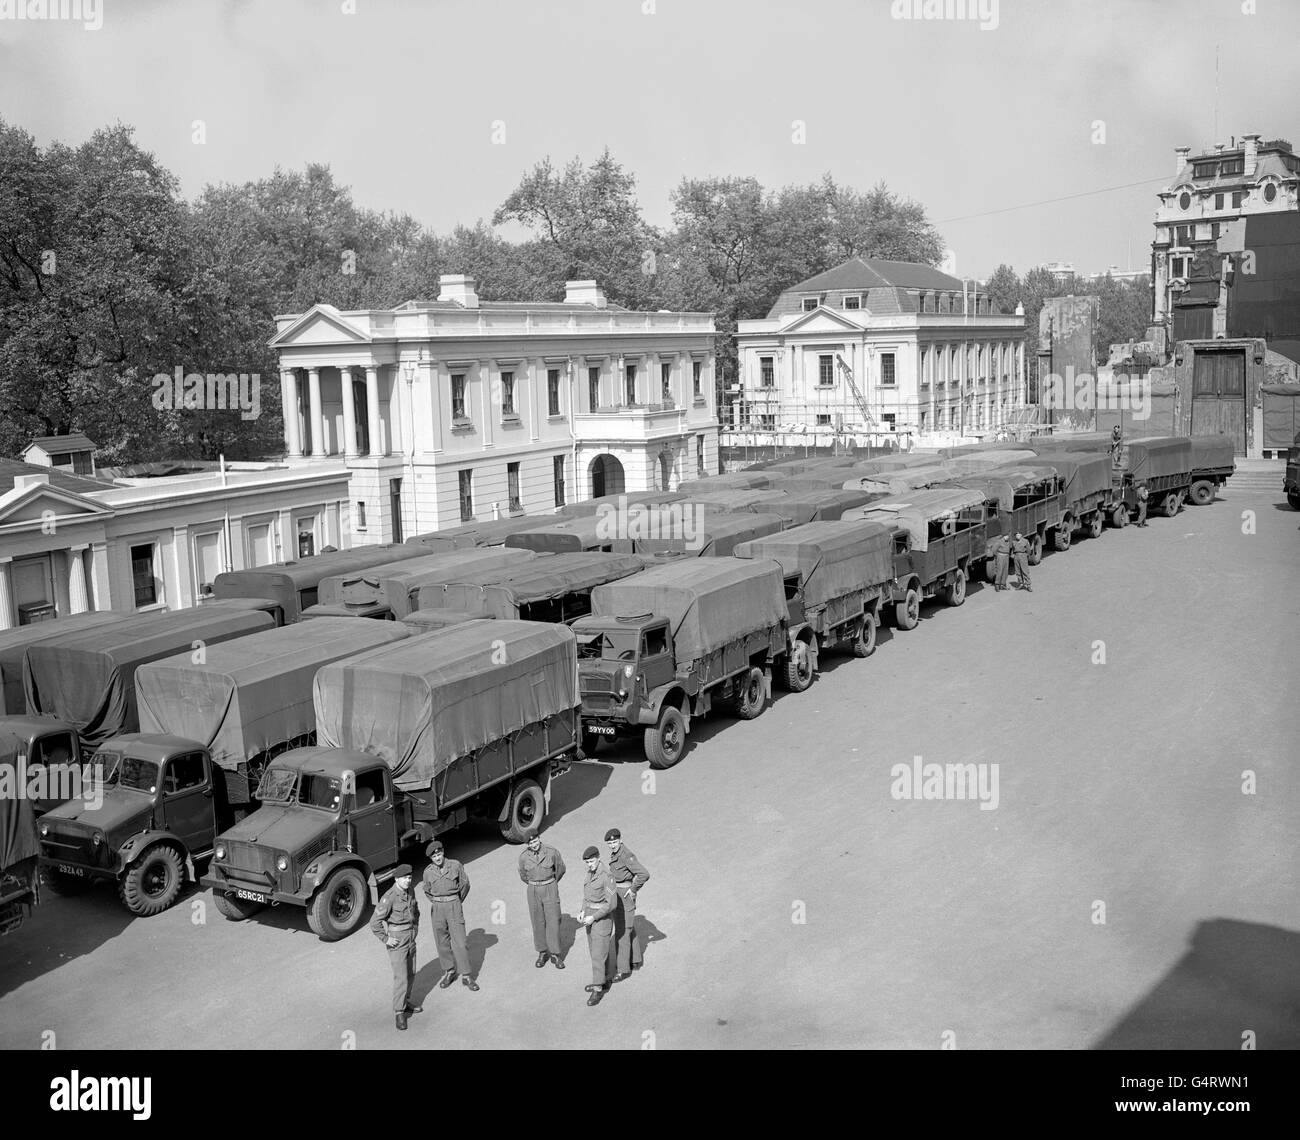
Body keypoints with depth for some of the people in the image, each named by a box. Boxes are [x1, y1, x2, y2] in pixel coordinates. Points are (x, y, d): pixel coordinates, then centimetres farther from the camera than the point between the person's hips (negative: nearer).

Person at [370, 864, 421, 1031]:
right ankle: (400, 1014, 0)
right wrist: (386, 939, -19)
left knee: (410, 974, 17)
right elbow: (375, 923, -23)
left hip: (411, 938, 7)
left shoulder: (410, 891, 1)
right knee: (401, 978, -8)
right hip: (396, 940, -7)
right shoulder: (389, 897, -23)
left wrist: (416, 927, 14)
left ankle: (405, 1003, 34)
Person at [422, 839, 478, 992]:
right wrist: (436, 903, 12)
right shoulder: (428, 872, 0)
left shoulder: (455, 866, -5)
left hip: (454, 906, -2)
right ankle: (449, 972, 24)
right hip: (437, 909, 2)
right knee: (442, 943, 8)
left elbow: (465, 884, 7)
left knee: (459, 942, -4)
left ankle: (466, 976, 3)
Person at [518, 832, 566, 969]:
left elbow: (560, 869, 5)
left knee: (553, 922, -2)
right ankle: (542, 953, 21)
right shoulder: (523, 856, -9)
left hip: (550, 890, -1)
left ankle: (555, 954, 8)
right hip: (533, 892, 1)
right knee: (538, 923, 7)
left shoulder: (552, 852, -13)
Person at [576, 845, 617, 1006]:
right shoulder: (590, 874, 3)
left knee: (598, 954, -5)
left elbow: (612, 903, -23)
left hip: (602, 919, -9)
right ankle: (603, 982, 34)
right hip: (590, 917, 9)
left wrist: (593, 917, -22)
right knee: (596, 950, 19)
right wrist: (582, 912, 0)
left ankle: (598, 990, 4)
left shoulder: (606, 877, -24)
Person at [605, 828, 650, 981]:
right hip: (618, 893, 10)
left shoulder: (626, 855, -25)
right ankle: (635, 961, 33)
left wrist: (633, 890, -19)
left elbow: (644, 874, -30)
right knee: (629, 928, 20)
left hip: (625, 895, -10)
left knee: (621, 932, -4)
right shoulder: (615, 853, 4)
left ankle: (624, 970, 3)